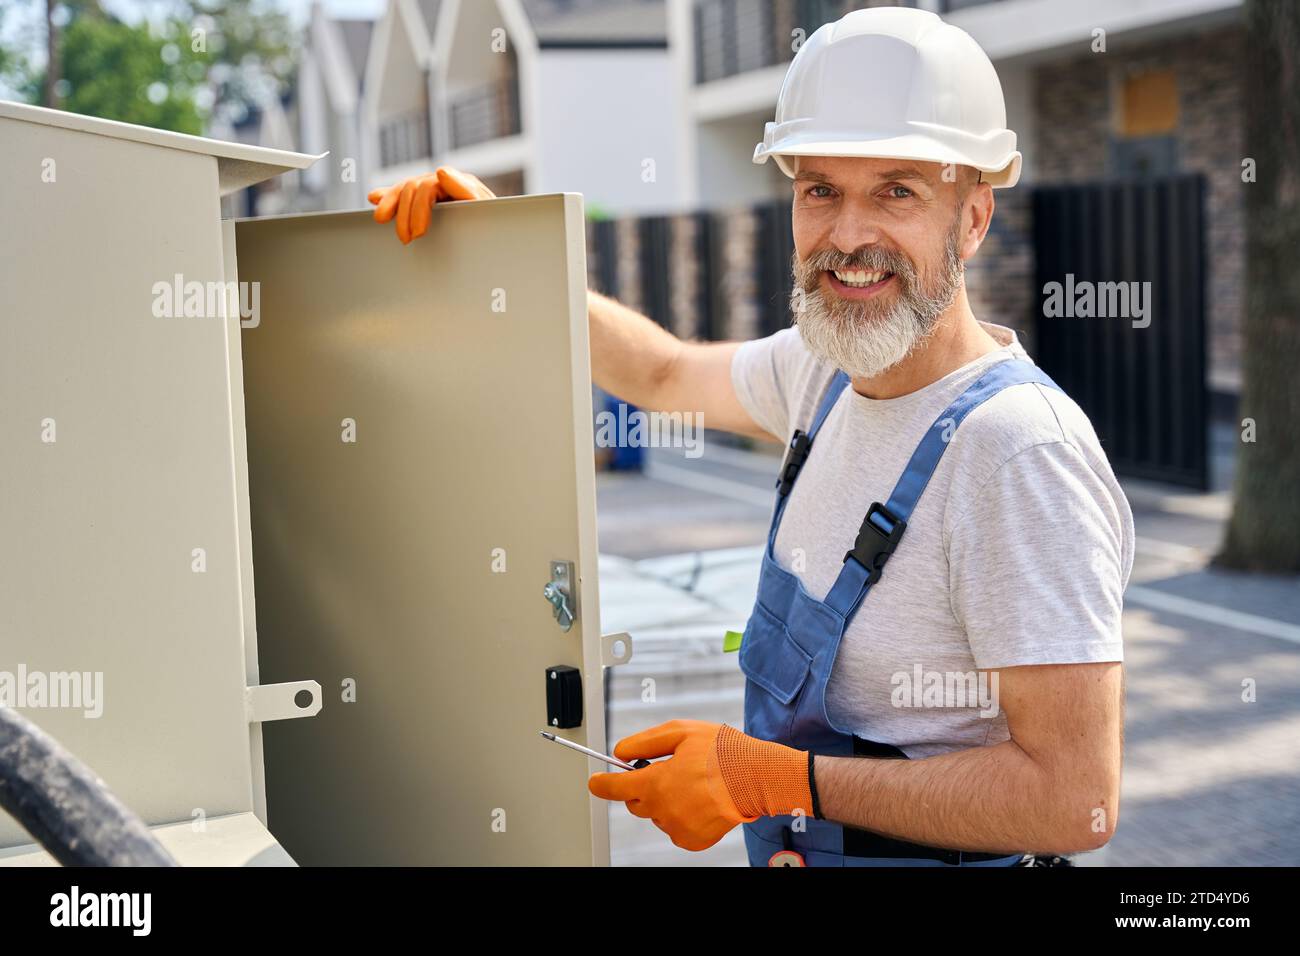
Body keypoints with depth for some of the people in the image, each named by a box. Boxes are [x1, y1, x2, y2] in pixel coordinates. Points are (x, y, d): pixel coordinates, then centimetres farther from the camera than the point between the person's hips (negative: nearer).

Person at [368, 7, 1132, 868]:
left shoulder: (1020, 453, -27)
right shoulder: (829, 369, -1)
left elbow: (1075, 800, -29)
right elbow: (666, 374, 19)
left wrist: (776, 780, -26)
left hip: (938, 856, -8)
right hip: (796, 849, 8)